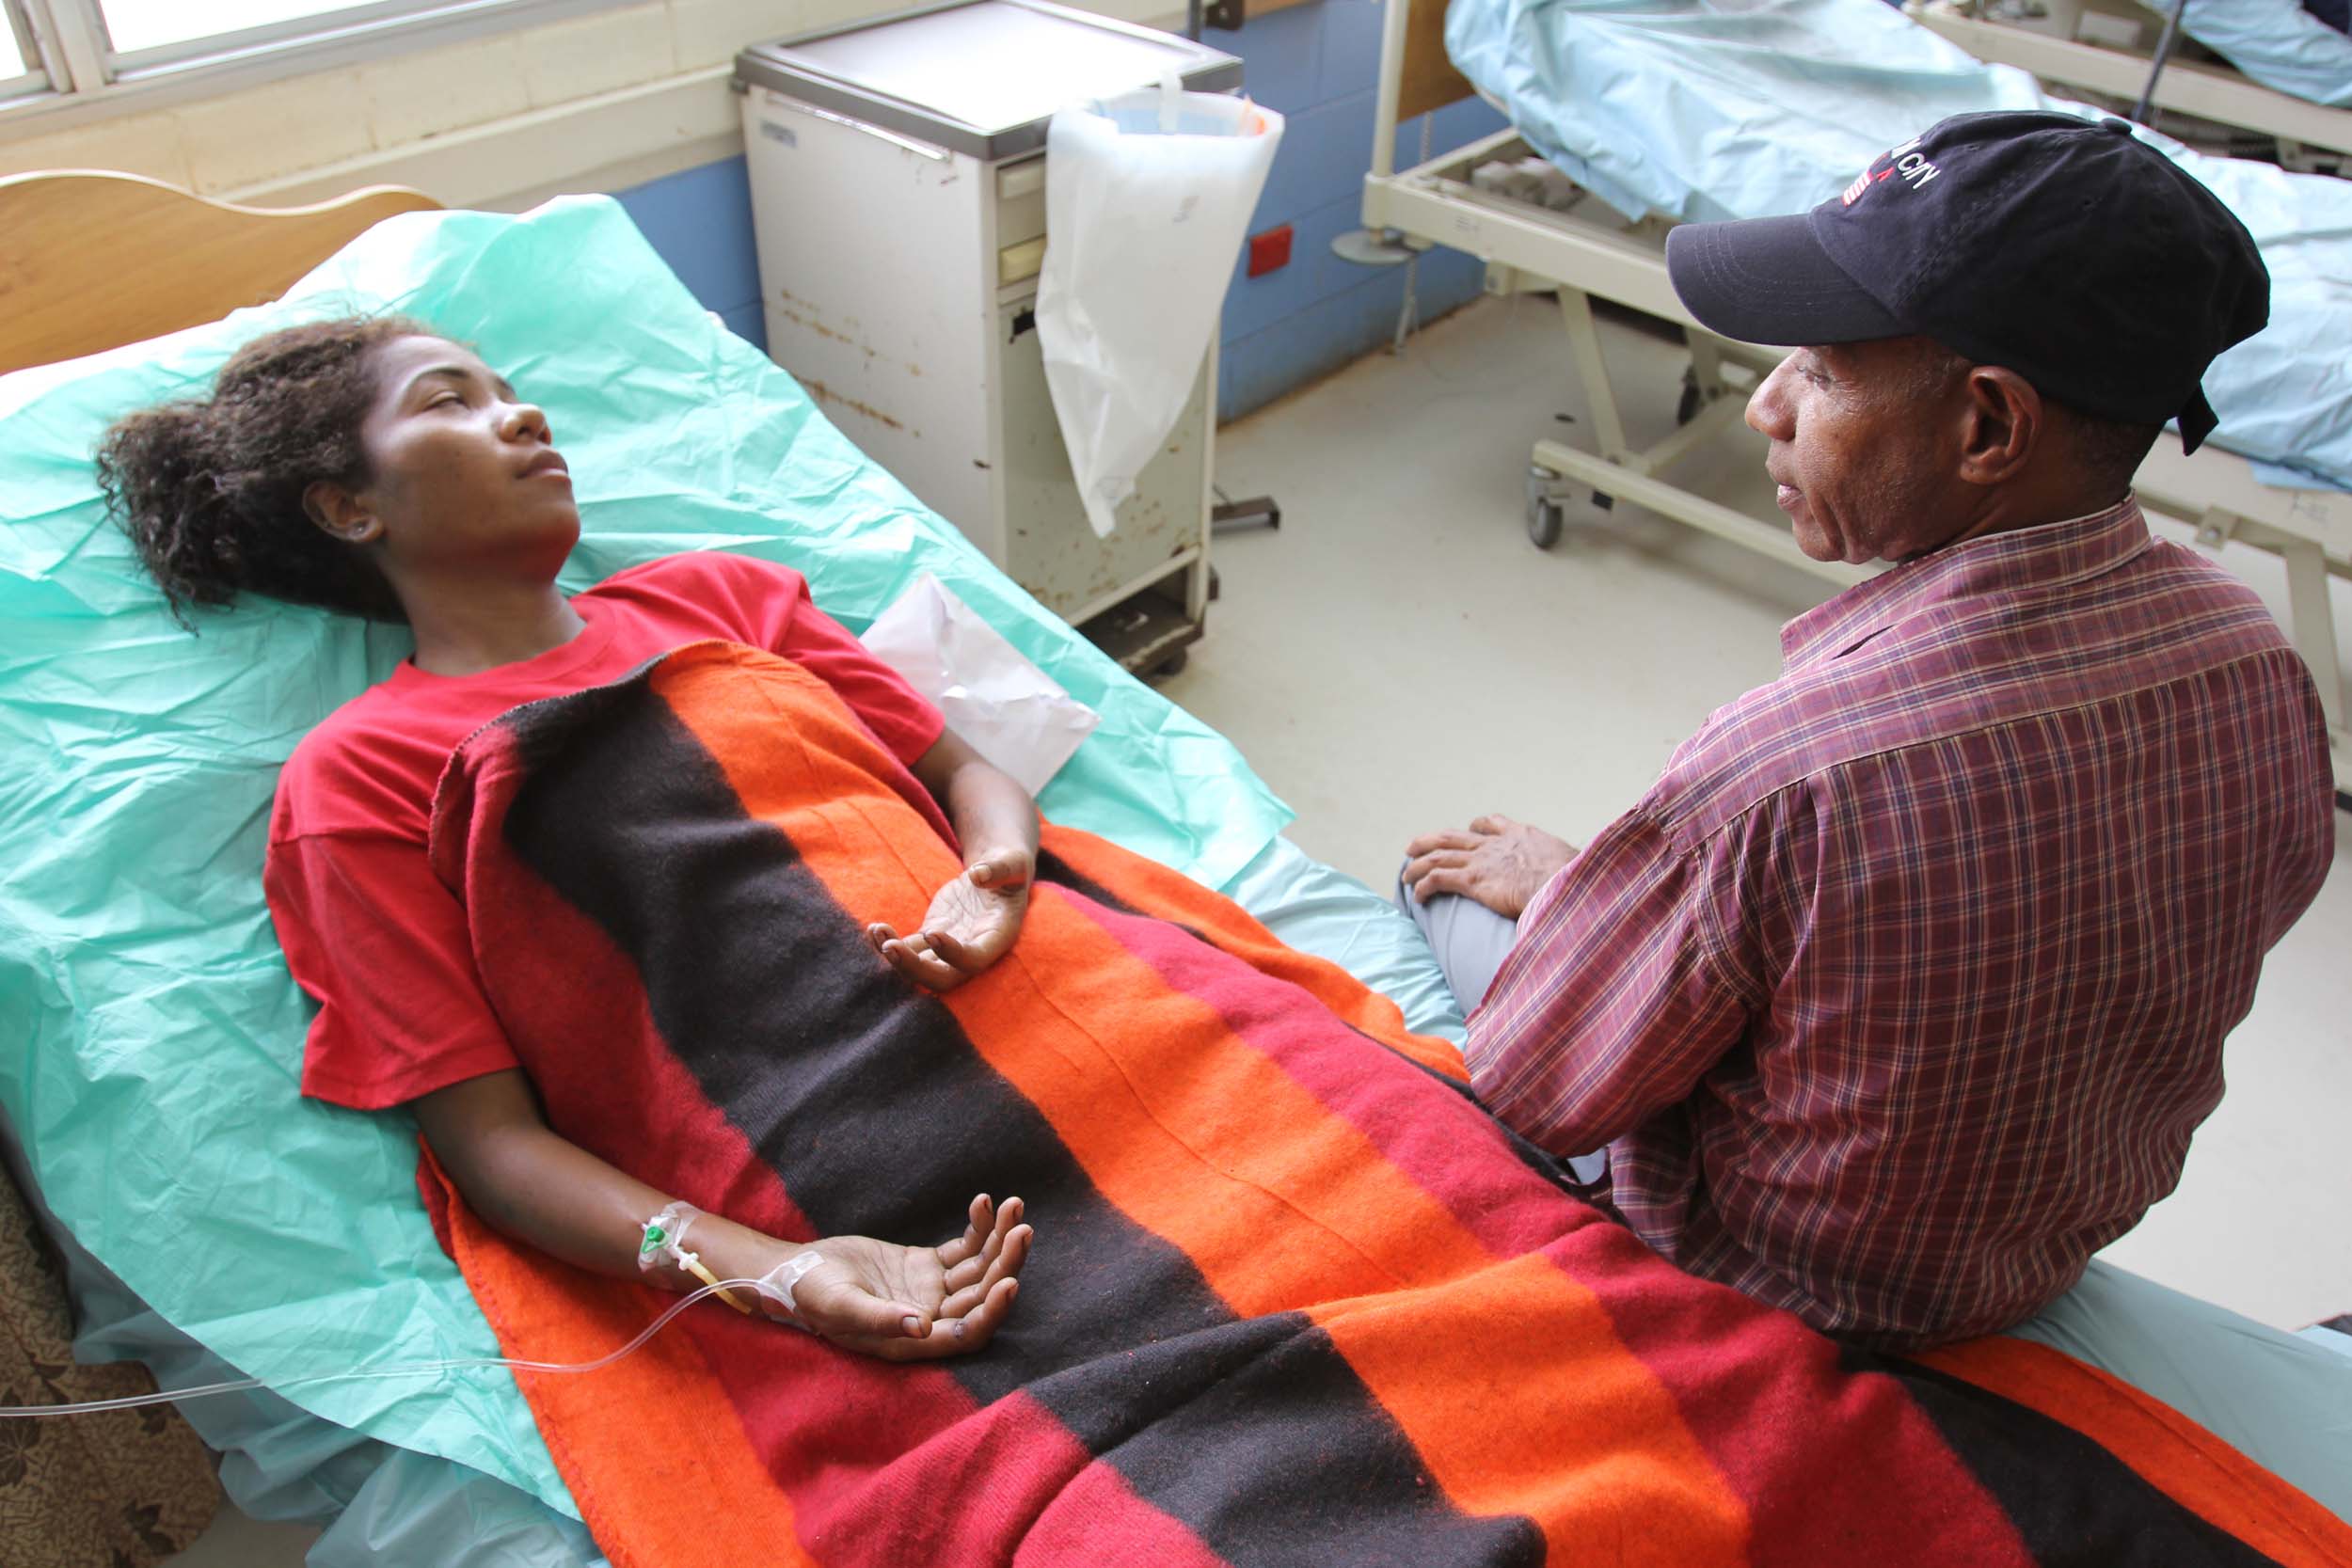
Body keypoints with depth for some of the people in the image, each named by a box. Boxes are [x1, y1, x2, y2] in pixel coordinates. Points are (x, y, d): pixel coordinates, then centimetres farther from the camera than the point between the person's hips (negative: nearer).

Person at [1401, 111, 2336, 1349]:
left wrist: (1555, 892, -4)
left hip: (1780, 1298, -6)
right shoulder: (2264, 665, -19)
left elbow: (1538, 1092, -26)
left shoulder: (1785, 774, -41)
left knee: (1447, 885, 12)